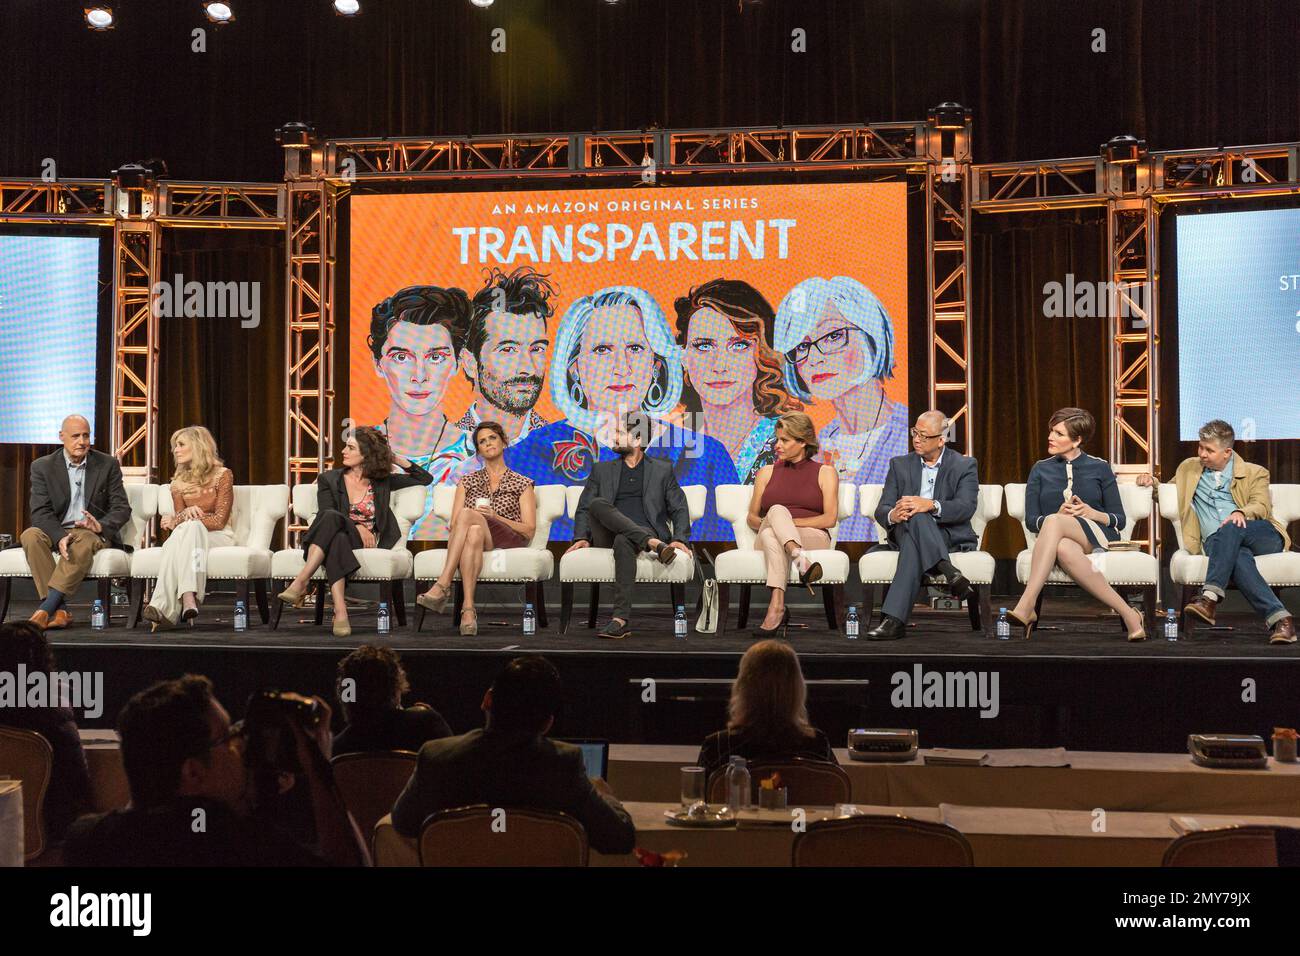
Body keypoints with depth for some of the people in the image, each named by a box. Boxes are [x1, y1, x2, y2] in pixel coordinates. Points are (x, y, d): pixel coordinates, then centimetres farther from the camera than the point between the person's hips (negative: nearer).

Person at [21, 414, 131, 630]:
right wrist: (60, 537, -27)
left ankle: (44, 611, -40)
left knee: (83, 541, -37)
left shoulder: (108, 465, 3)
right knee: (30, 536, -30)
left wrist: (100, 526, -22)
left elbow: (122, 509, 0)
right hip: (57, 531, 2)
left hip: (95, 533, -2)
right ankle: (59, 611, -34)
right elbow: (40, 512, -7)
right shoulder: (43, 467, 3)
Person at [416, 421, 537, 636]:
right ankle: (468, 609, -50)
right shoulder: (467, 482, 25)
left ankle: (443, 585, -43)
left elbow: (529, 531, 6)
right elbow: (454, 524, 15)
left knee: (467, 515, -32)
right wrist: (479, 520, -9)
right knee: (474, 533, -38)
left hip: (508, 542, -2)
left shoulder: (521, 484, 17)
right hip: (475, 537, 2)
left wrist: (495, 517, -9)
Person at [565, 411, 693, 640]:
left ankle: (622, 618, -47)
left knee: (623, 541, -40)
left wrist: (679, 538, -7)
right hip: (607, 536, 2)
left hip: (644, 531, -2)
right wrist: (582, 537, -4)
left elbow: (679, 509, 12)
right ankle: (654, 544, -37)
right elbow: (584, 508, 16)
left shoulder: (662, 469, 18)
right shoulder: (602, 470, 23)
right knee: (598, 504, -31)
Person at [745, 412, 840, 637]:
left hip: (813, 538, -2)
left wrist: (787, 521, -8)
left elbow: (830, 519, 0)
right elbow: (751, 517, 21)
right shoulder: (767, 472, 22)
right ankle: (801, 560, -60)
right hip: (768, 539, 2)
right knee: (776, 510, -34)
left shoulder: (825, 472, 13)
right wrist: (770, 522, -3)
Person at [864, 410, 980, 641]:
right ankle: (949, 572, -46)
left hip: (951, 539, -2)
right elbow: (881, 510, 5)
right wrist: (893, 515, -22)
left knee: (913, 544, -38)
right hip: (905, 534, 2)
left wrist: (932, 506, -30)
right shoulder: (900, 465, 16)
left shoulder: (965, 466, 8)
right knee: (915, 517, -36)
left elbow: (966, 507, -10)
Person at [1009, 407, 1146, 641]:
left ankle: (1026, 606, -48)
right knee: (1064, 549, -40)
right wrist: (1058, 515, -10)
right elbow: (1031, 520, 11)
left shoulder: (1100, 468, 15)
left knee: (1053, 523, -37)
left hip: (1098, 537, -2)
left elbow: (1120, 520, 11)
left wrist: (1093, 513, -10)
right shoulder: (1041, 470, 19)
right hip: (1056, 538, 2)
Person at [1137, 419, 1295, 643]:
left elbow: (1262, 505, 1)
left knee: (1231, 528, -37)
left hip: (1263, 537, 0)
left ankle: (1210, 598, -46)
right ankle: (1279, 618, -49)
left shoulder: (1254, 473, 19)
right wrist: (1151, 481, 13)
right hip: (1217, 543, 1)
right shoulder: (1189, 468, 27)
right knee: (1239, 557, -37)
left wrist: (1241, 513, -23)